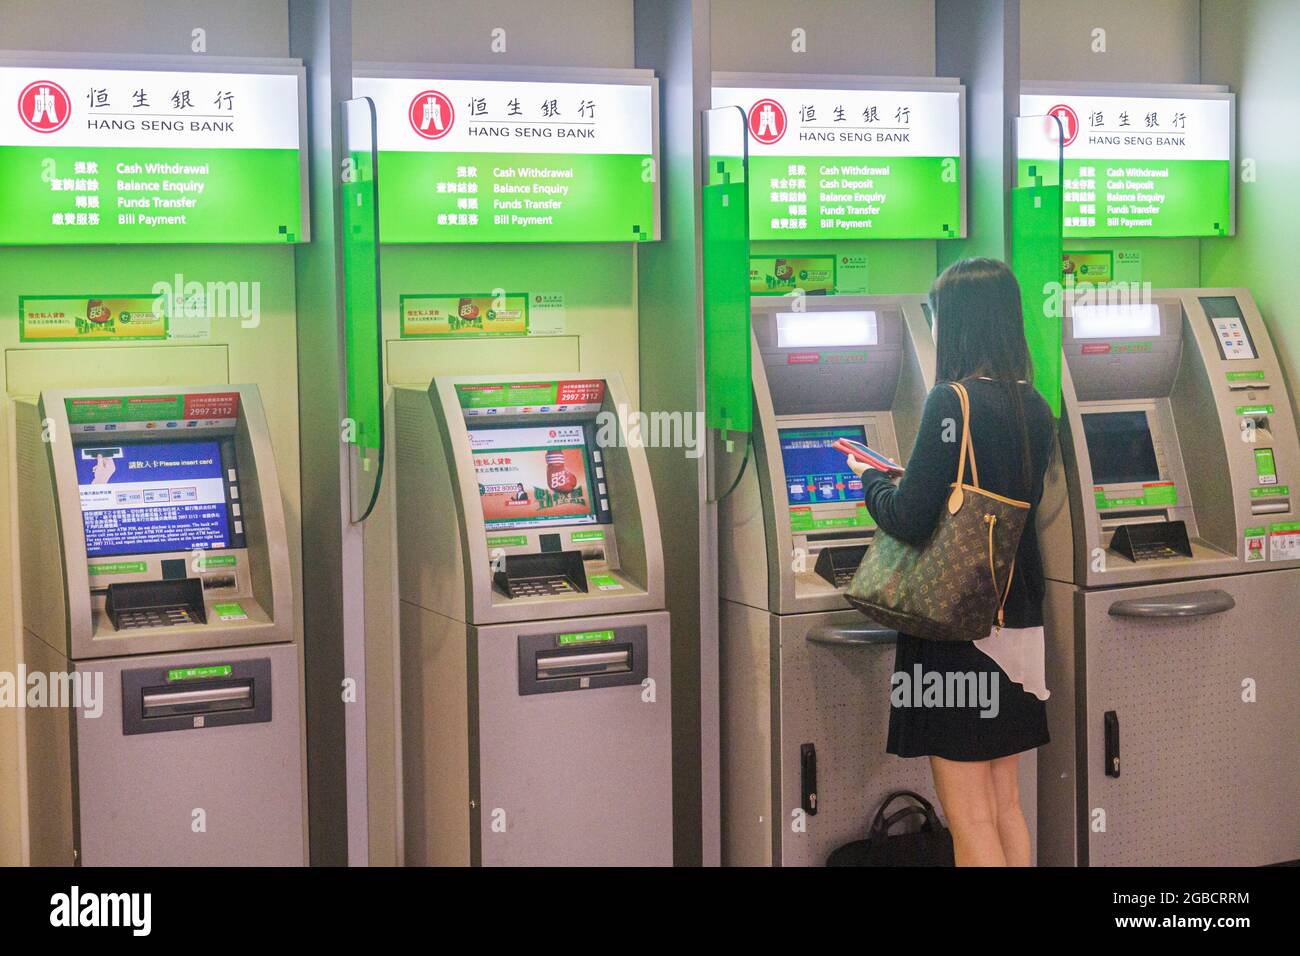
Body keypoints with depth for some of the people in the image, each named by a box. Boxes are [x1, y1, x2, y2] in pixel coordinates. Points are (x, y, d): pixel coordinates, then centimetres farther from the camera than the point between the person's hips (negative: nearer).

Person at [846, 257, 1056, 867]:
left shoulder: (953, 402, -16)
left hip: (958, 625, -8)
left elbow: (909, 520, -18)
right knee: (1005, 805, 17)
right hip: (1018, 624, 8)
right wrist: (902, 479, 22)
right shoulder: (1034, 408, 7)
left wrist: (871, 480, 3)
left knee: (969, 818, 0)